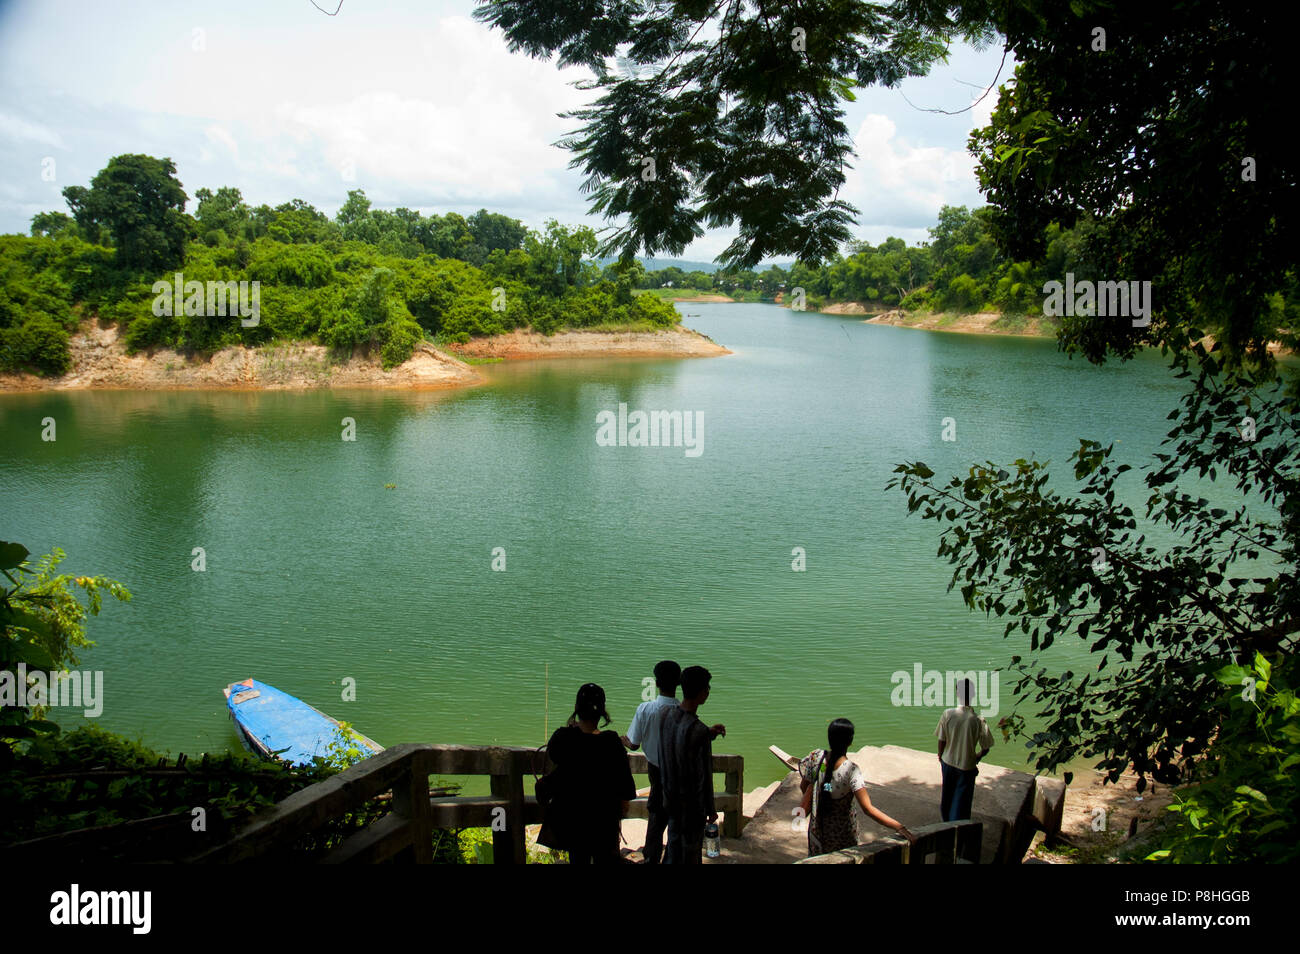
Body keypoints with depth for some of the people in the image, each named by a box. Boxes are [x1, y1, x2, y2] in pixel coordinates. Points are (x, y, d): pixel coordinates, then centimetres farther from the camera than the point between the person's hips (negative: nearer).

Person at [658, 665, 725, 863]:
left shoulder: (666, 715, -10)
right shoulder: (698, 731, -31)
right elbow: (703, 776, -22)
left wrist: (709, 733, 6)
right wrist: (710, 810, -8)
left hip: (670, 795, 6)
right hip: (691, 803, -6)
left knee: (675, 841, 24)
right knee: (690, 848, 14)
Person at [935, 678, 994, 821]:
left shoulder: (948, 714, -18)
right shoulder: (978, 720, -21)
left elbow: (941, 740, -9)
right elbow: (986, 748, -11)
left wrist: (940, 756, 11)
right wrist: (976, 757, 10)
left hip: (948, 762, 3)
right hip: (967, 766, -3)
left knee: (947, 794, 26)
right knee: (962, 799, 13)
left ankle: (946, 818, 48)